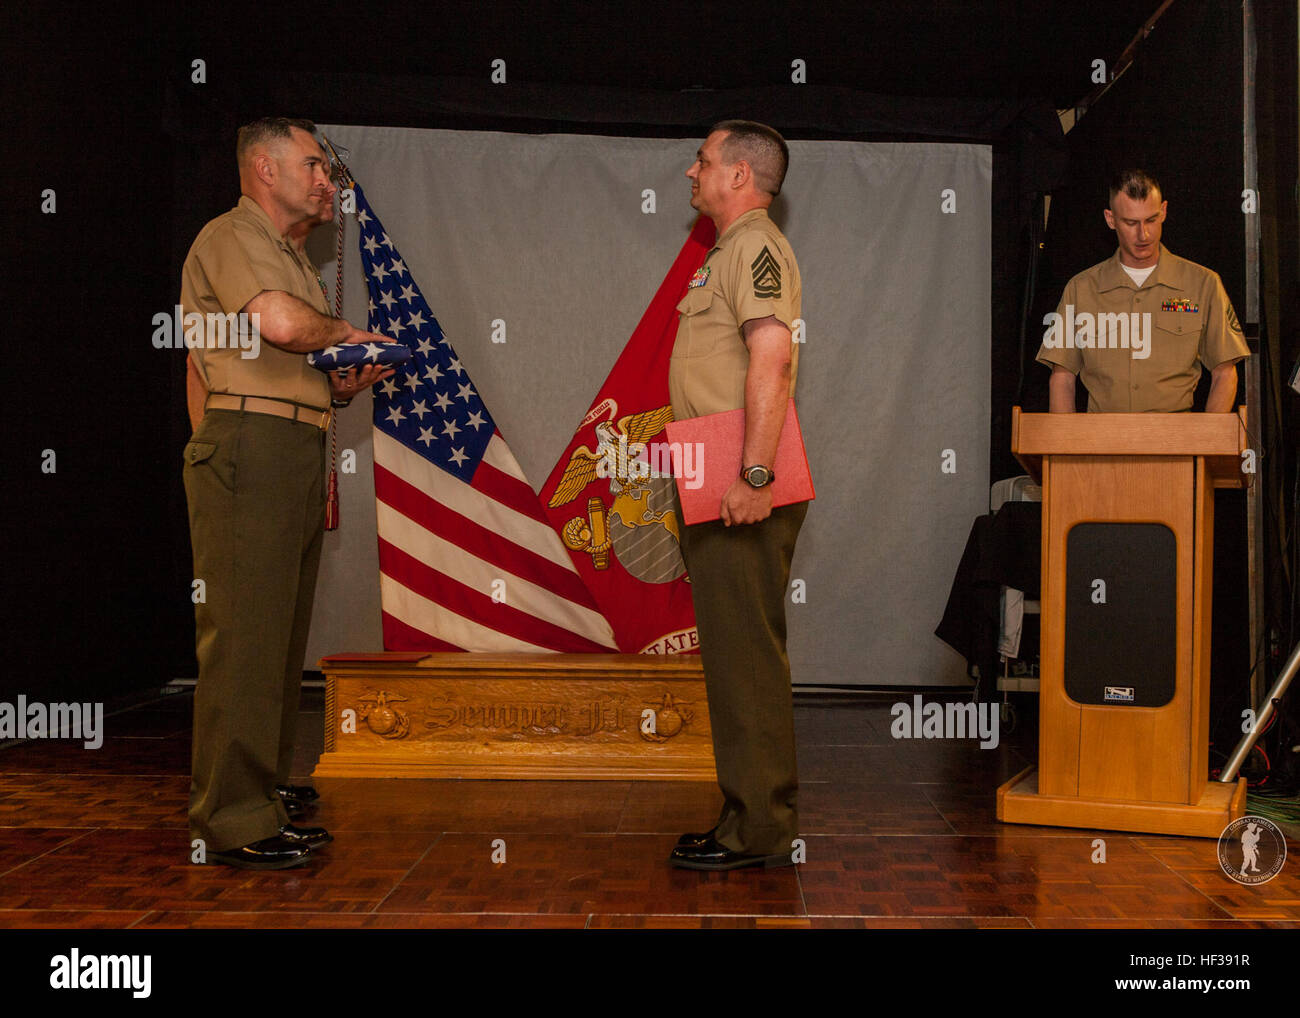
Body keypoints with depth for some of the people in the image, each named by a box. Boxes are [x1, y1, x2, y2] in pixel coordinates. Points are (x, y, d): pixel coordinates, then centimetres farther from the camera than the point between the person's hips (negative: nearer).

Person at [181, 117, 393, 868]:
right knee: (243, 637, -9)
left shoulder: (288, 255, 27)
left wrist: (344, 386, 13)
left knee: (281, 638, 10)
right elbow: (279, 323, -23)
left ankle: (261, 805, 16)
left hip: (297, 454, 10)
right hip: (249, 447, -10)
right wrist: (346, 333, -4)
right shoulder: (232, 237, -4)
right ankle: (233, 822, -6)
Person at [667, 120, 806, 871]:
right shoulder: (732, 249, 23)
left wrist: (754, 474, -29)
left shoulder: (756, 246, -10)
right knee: (735, 654, 13)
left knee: (747, 656, -7)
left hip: (744, 494, -11)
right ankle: (753, 818, 20)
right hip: (719, 489, 11)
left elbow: (771, 358, -23)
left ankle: (760, 831, -1)